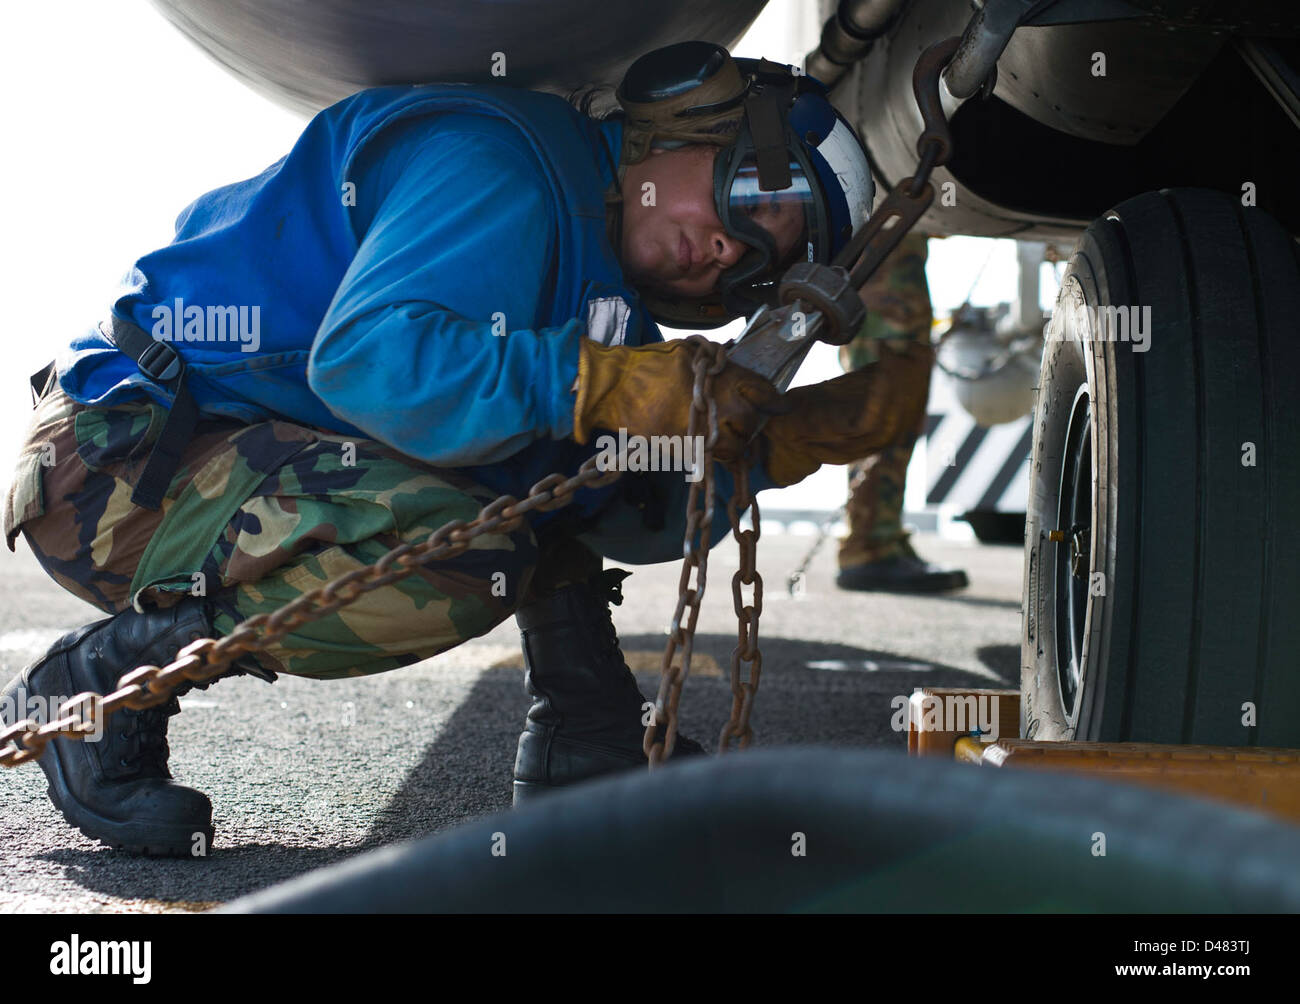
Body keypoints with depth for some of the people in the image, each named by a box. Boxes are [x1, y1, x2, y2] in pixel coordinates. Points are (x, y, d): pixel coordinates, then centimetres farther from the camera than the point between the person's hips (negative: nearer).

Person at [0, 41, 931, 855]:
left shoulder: (604, 287, 12)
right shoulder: (507, 164, -18)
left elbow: (631, 514, 11)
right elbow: (367, 355, -33)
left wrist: (790, 442, -1)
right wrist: (621, 384, -31)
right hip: (116, 459, -10)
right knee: (466, 564, -30)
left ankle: (585, 740, 10)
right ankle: (99, 681, -12)